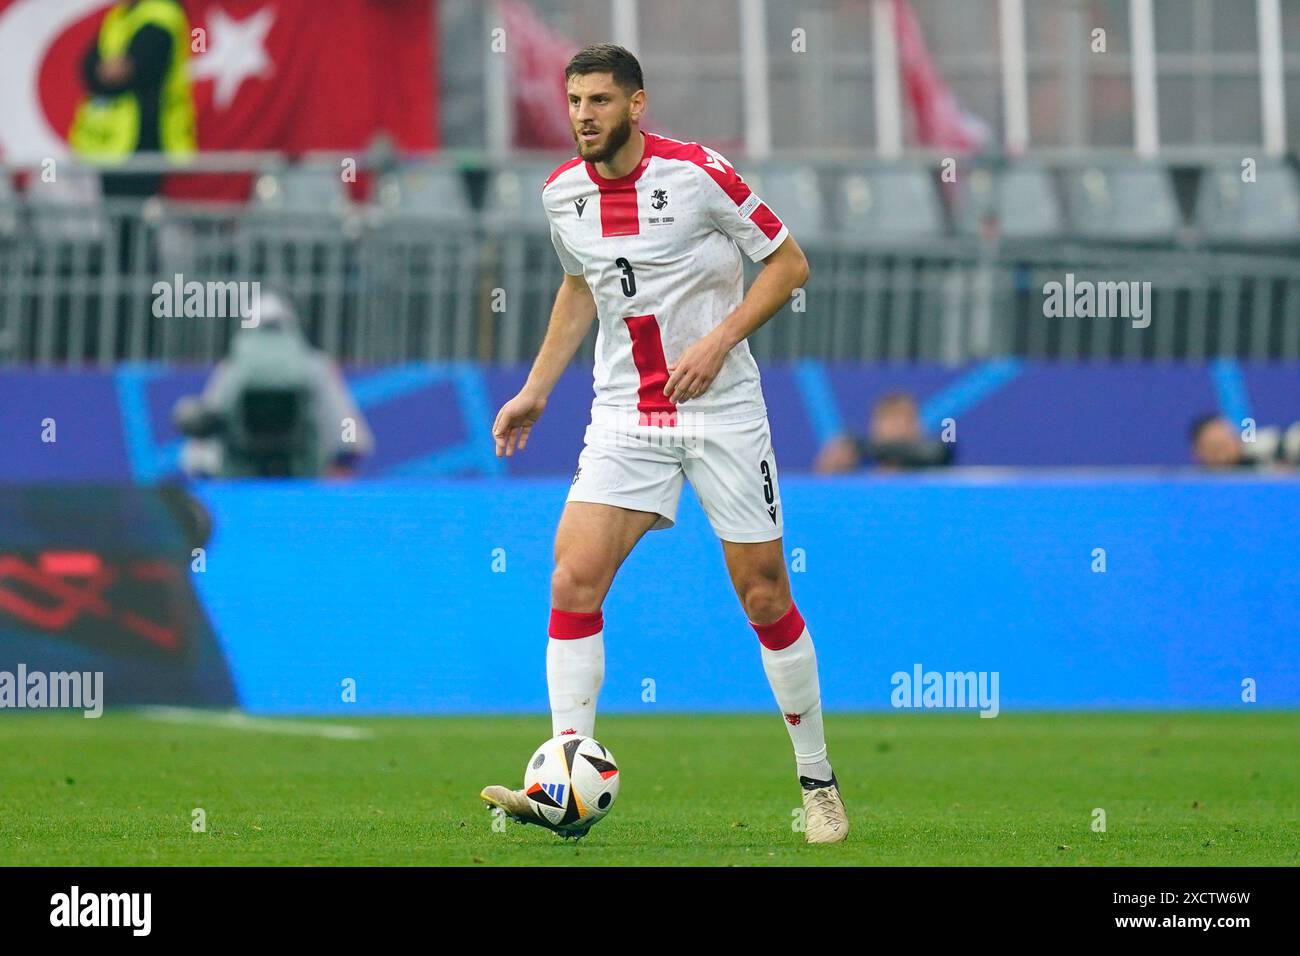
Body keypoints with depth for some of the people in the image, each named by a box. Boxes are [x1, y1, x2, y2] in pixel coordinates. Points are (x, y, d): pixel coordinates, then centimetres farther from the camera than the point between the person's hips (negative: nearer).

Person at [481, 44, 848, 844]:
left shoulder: (698, 173, -12)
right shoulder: (563, 194, 2)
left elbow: (788, 262, -5)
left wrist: (720, 340, -17)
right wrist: (537, 389, 16)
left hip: (723, 410, -3)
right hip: (625, 414, 4)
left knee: (766, 598, 1)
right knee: (574, 578, -13)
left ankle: (818, 782, 18)